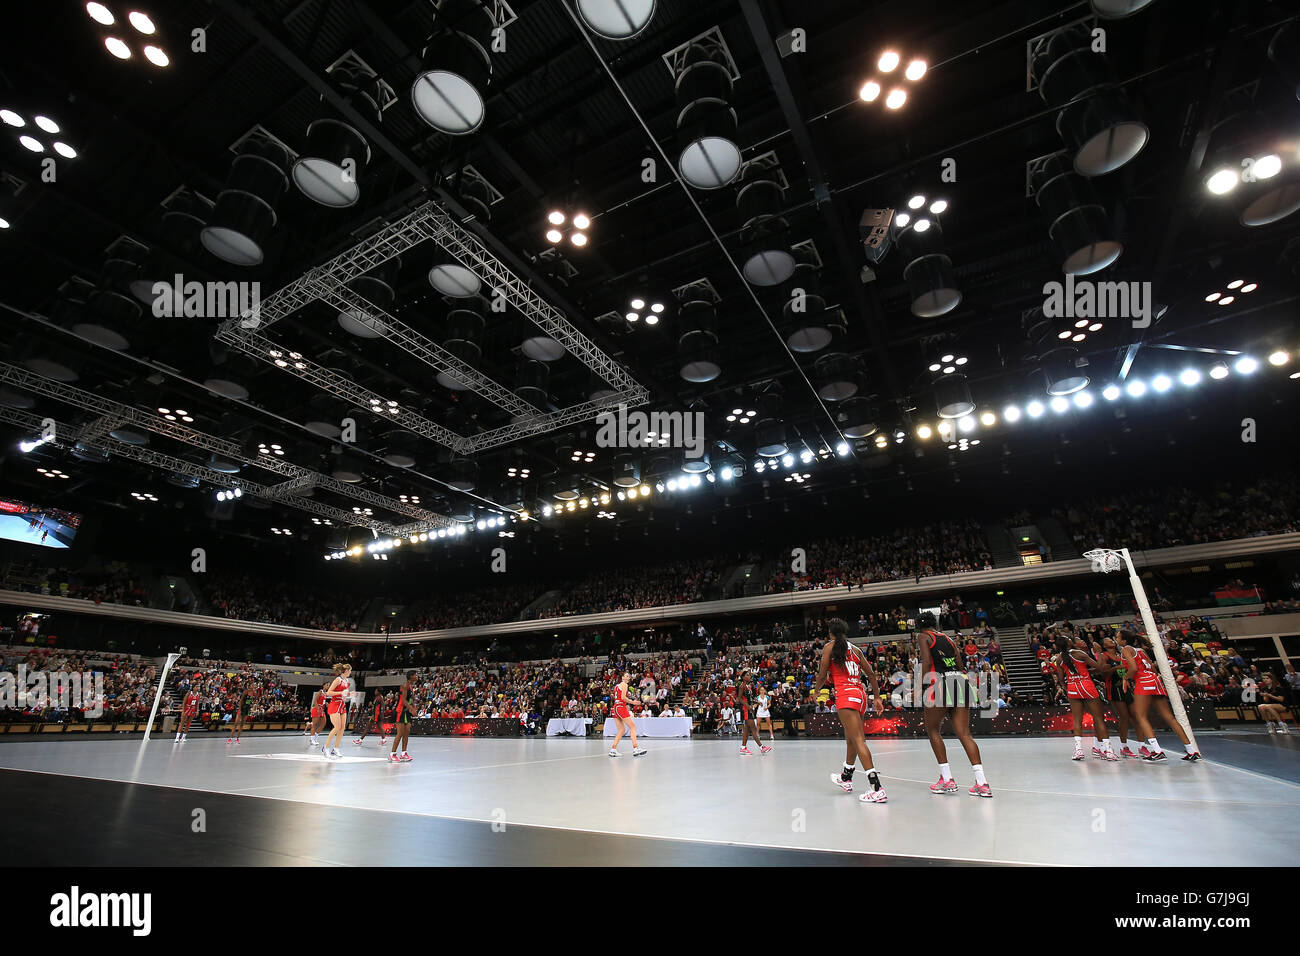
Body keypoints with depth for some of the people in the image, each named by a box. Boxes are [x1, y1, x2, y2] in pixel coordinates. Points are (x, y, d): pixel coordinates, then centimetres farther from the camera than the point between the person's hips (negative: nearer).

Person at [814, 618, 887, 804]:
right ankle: (846, 778, 38)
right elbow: (871, 673, 14)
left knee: (858, 740, -12)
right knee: (850, 739, 21)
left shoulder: (830, 646, 0)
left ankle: (877, 789, -21)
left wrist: (816, 690, 17)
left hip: (846, 695, -8)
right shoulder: (855, 649, 17)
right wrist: (877, 697, 18)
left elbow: (822, 676, -1)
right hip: (860, 694, 8)